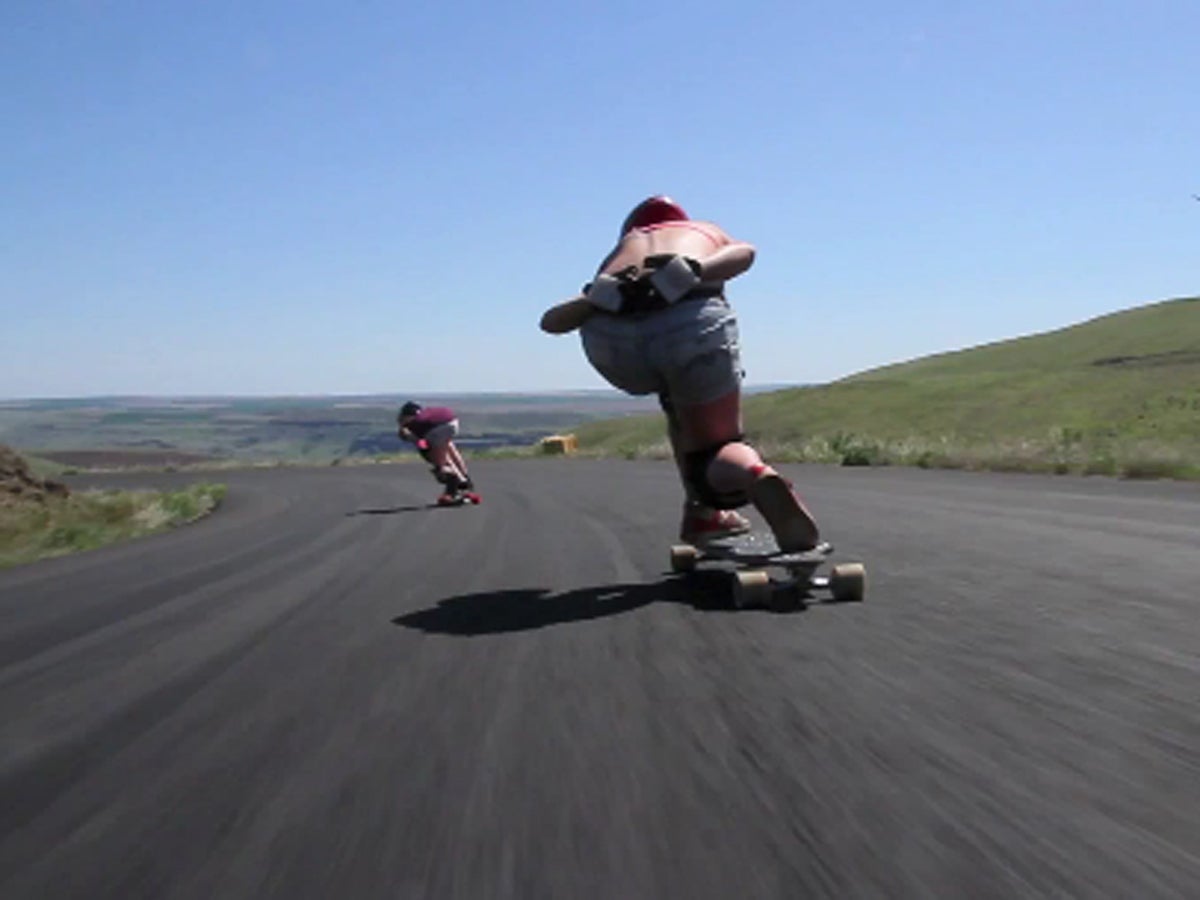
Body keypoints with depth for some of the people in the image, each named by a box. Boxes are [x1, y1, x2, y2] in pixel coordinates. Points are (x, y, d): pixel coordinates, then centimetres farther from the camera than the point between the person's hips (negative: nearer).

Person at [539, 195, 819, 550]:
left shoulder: (622, 246, 39)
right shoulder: (709, 232, 38)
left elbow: (550, 321, 20)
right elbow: (743, 253, 9)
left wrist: (594, 300, 2)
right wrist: (693, 272, -6)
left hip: (611, 335, 2)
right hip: (692, 321, -2)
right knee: (720, 445, 16)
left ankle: (702, 510, 25)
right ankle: (757, 473, -18)